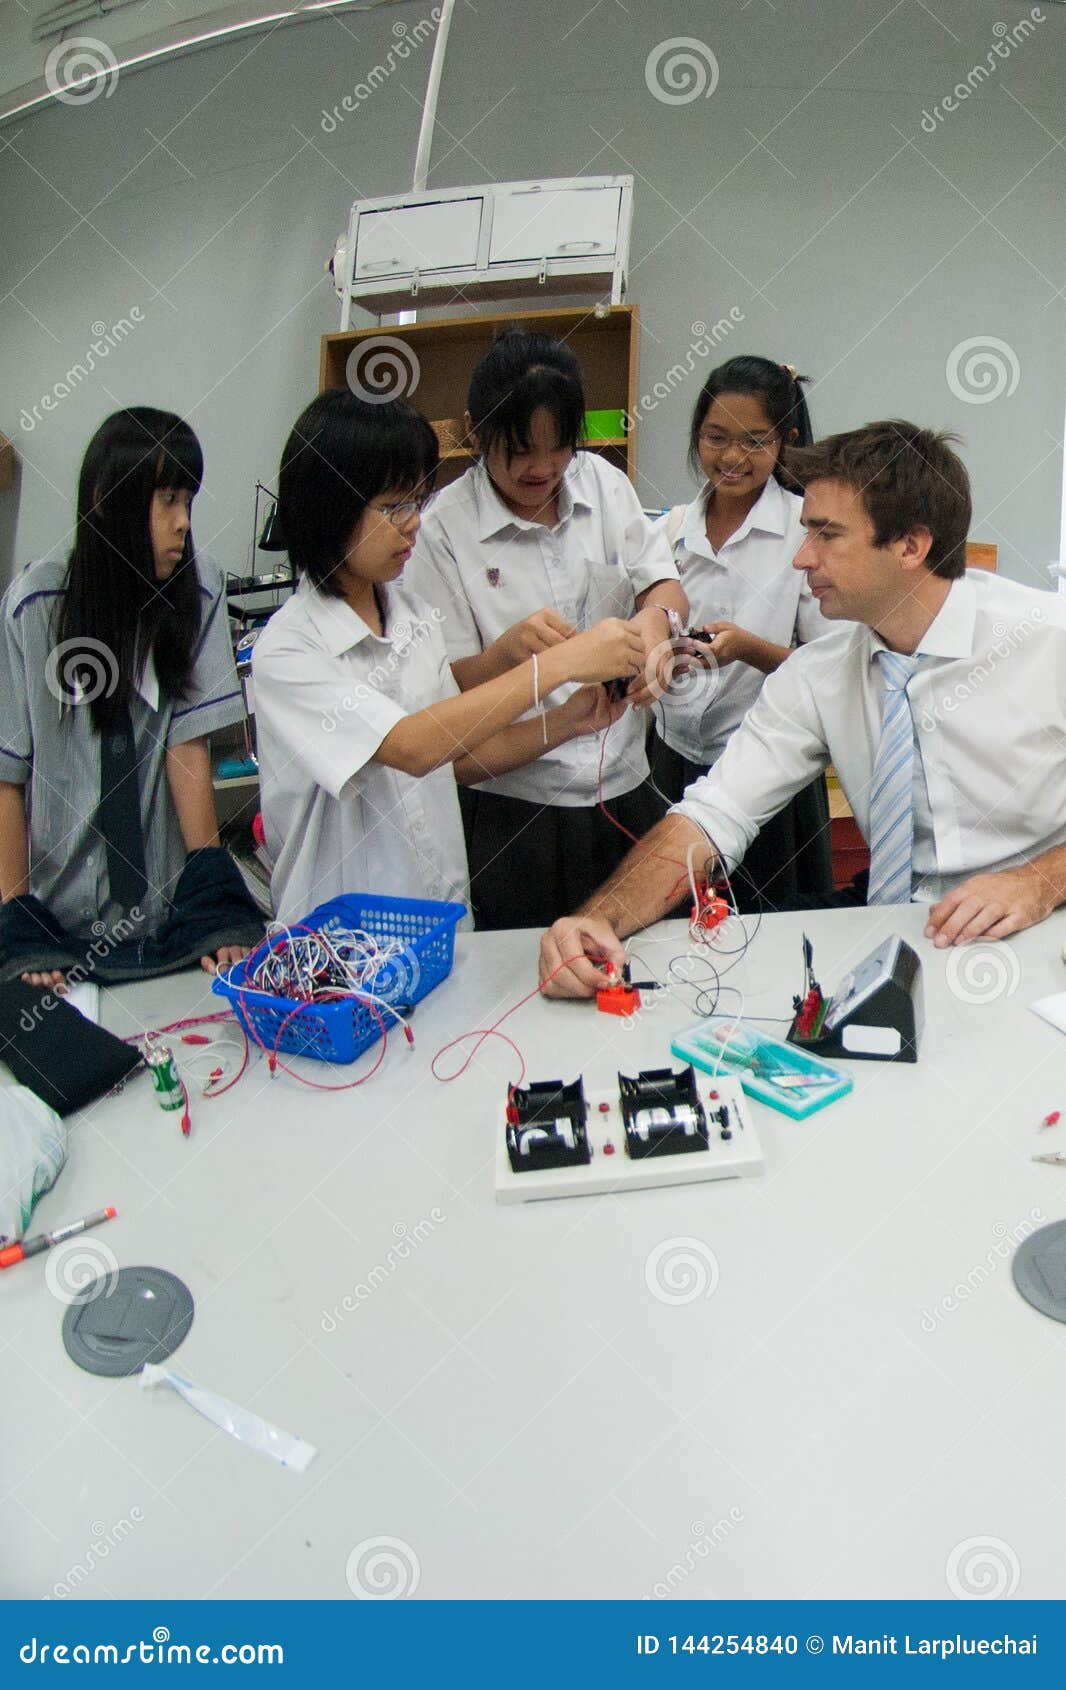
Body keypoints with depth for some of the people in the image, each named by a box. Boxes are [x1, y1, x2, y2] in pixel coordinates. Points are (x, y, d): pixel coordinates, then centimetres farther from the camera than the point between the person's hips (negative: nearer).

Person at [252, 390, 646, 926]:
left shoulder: (416, 615, 6)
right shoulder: (287, 650, -14)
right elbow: (412, 747, -25)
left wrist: (565, 724, -5)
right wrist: (559, 662, -23)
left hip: (447, 912, 4)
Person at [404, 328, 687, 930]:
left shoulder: (602, 481, 4)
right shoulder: (446, 528, -8)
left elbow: (667, 587, 2)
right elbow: (447, 688, -9)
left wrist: (654, 616, -21)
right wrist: (509, 650, -29)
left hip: (625, 784, 4)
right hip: (514, 805, -3)